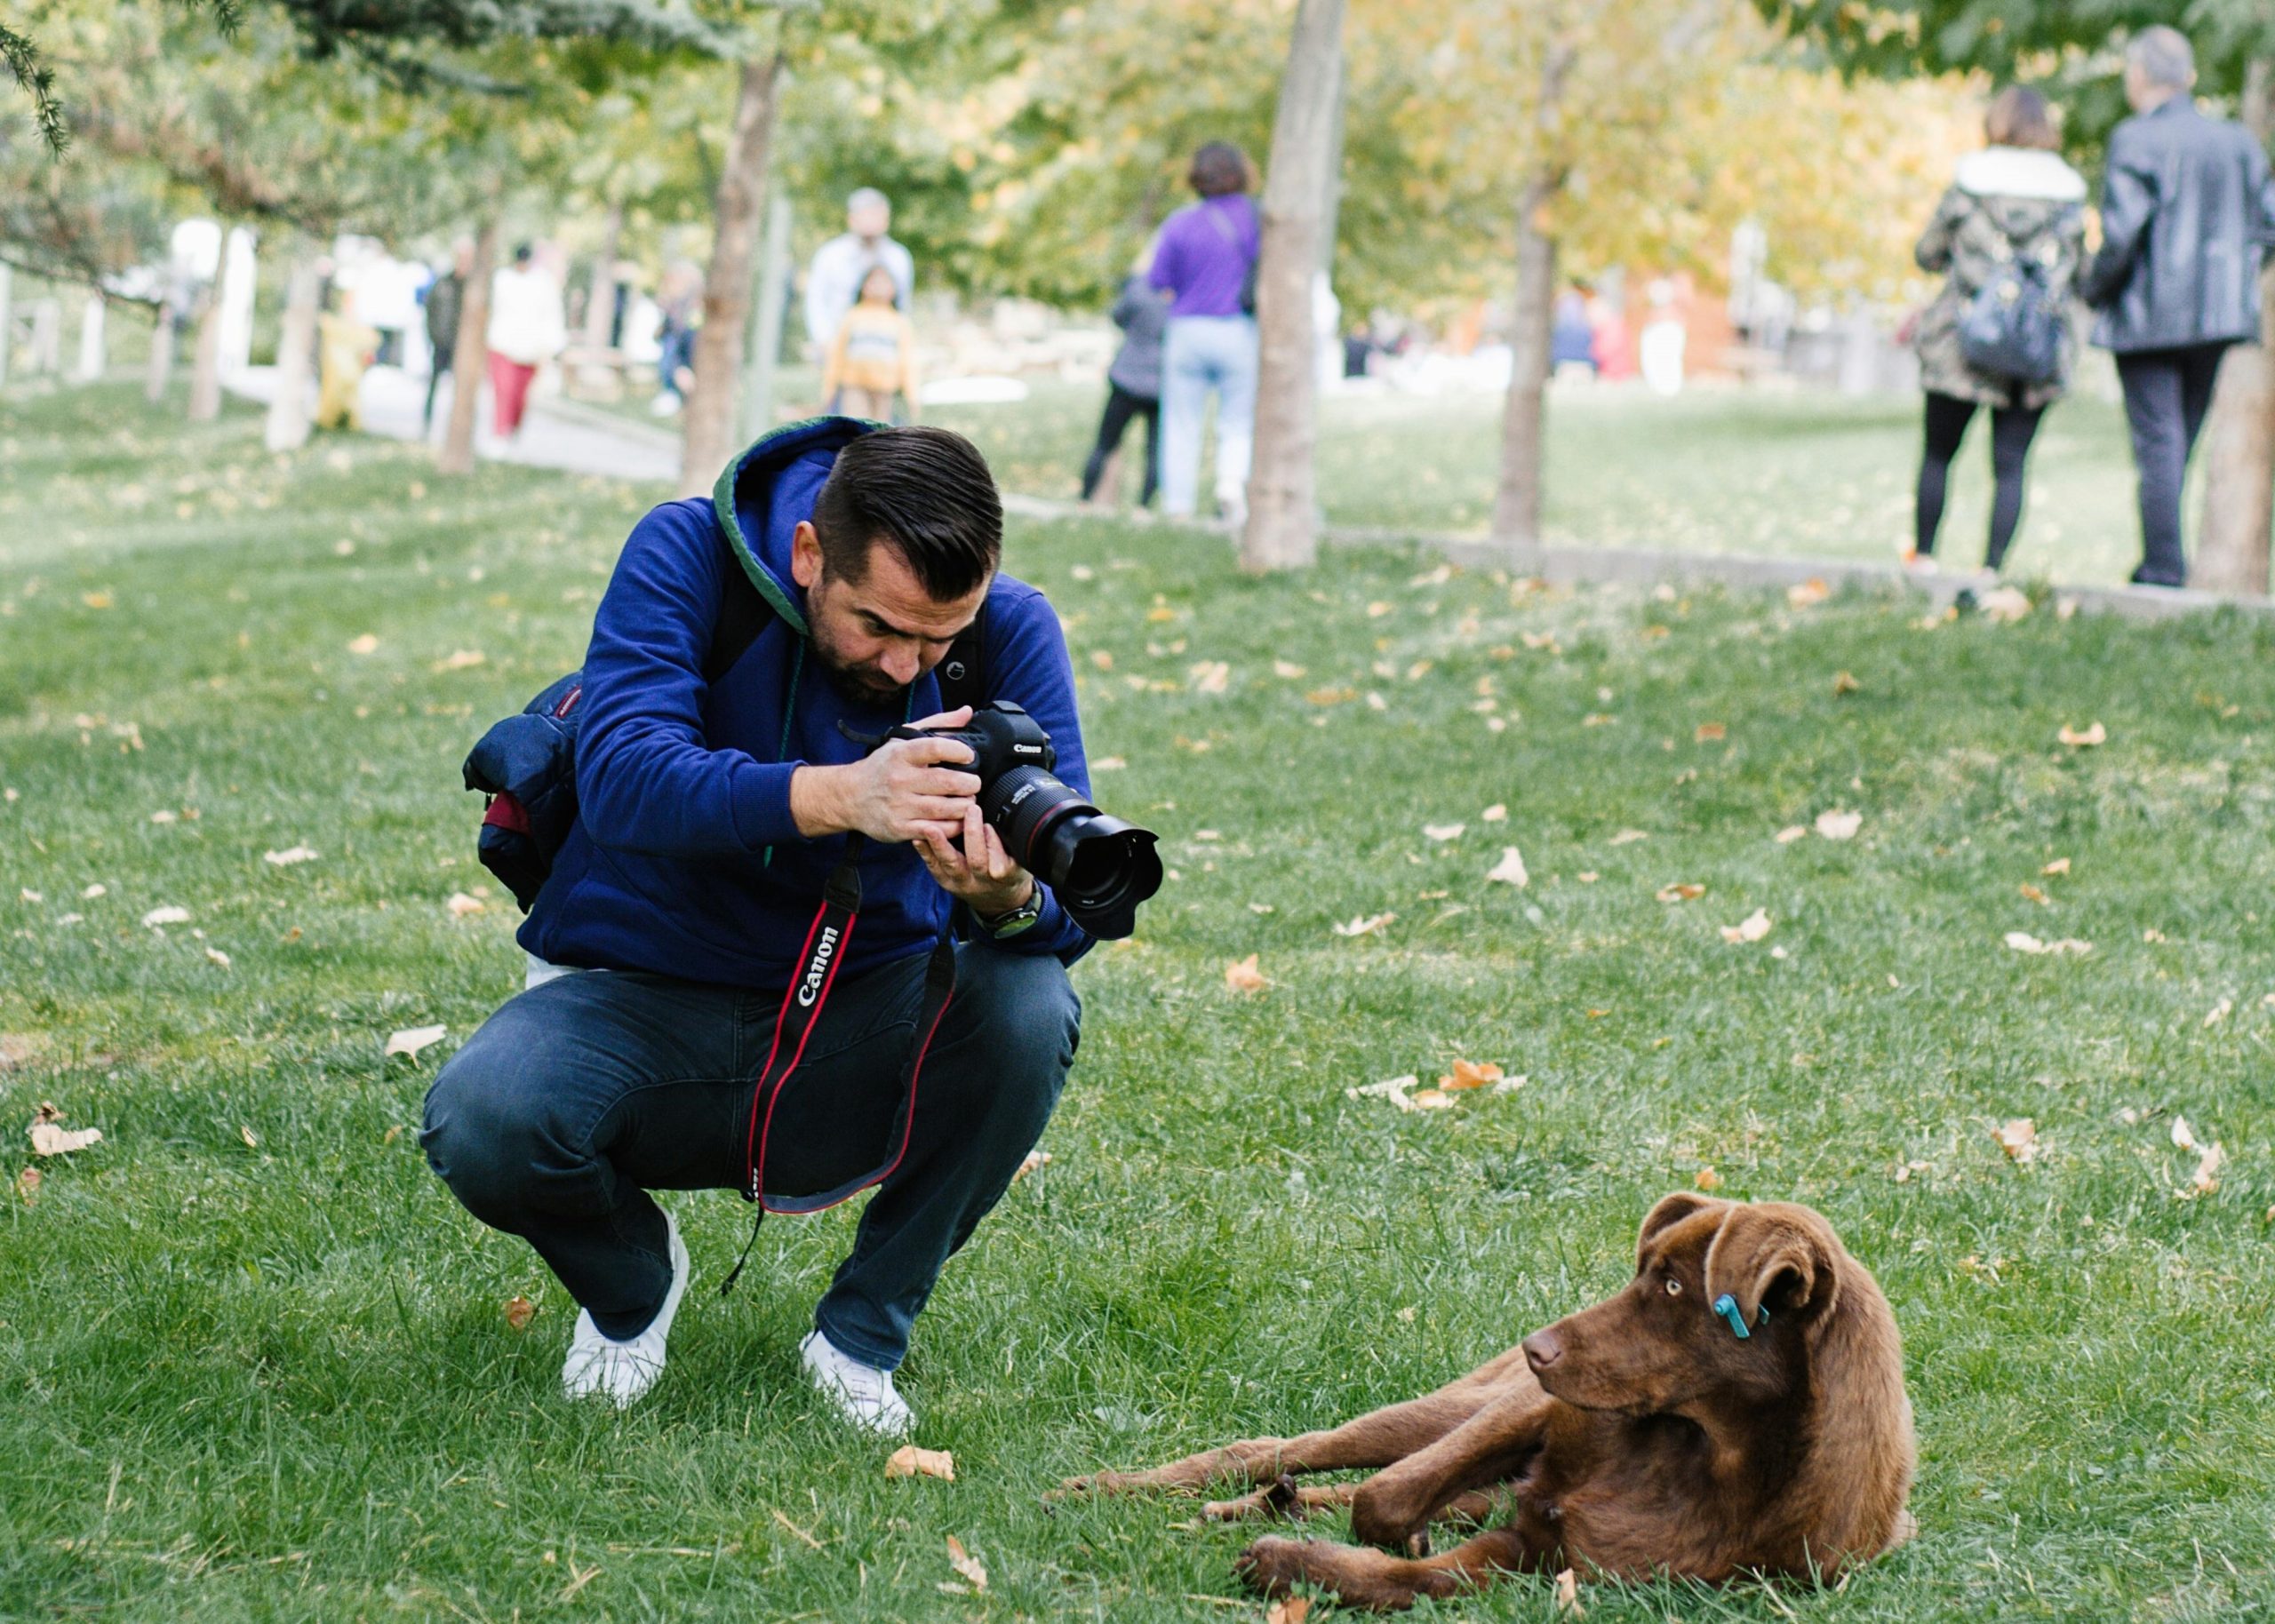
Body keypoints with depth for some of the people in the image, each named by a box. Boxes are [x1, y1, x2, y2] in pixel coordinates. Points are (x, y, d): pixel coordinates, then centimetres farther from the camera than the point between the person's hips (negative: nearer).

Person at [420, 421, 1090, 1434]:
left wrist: (1009, 897, -41)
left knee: (1027, 1007, -29)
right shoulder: (687, 554, -15)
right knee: (478, 1122, -31)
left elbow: (1070, 907, -16)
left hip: (862, 1031, 2)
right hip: (643, 1002, -1)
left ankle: (863, 1331, -4)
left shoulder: (1011, 630, -10)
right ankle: (630, 1278, 7)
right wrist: (840, 797, -46)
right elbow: (619, 778, -31)